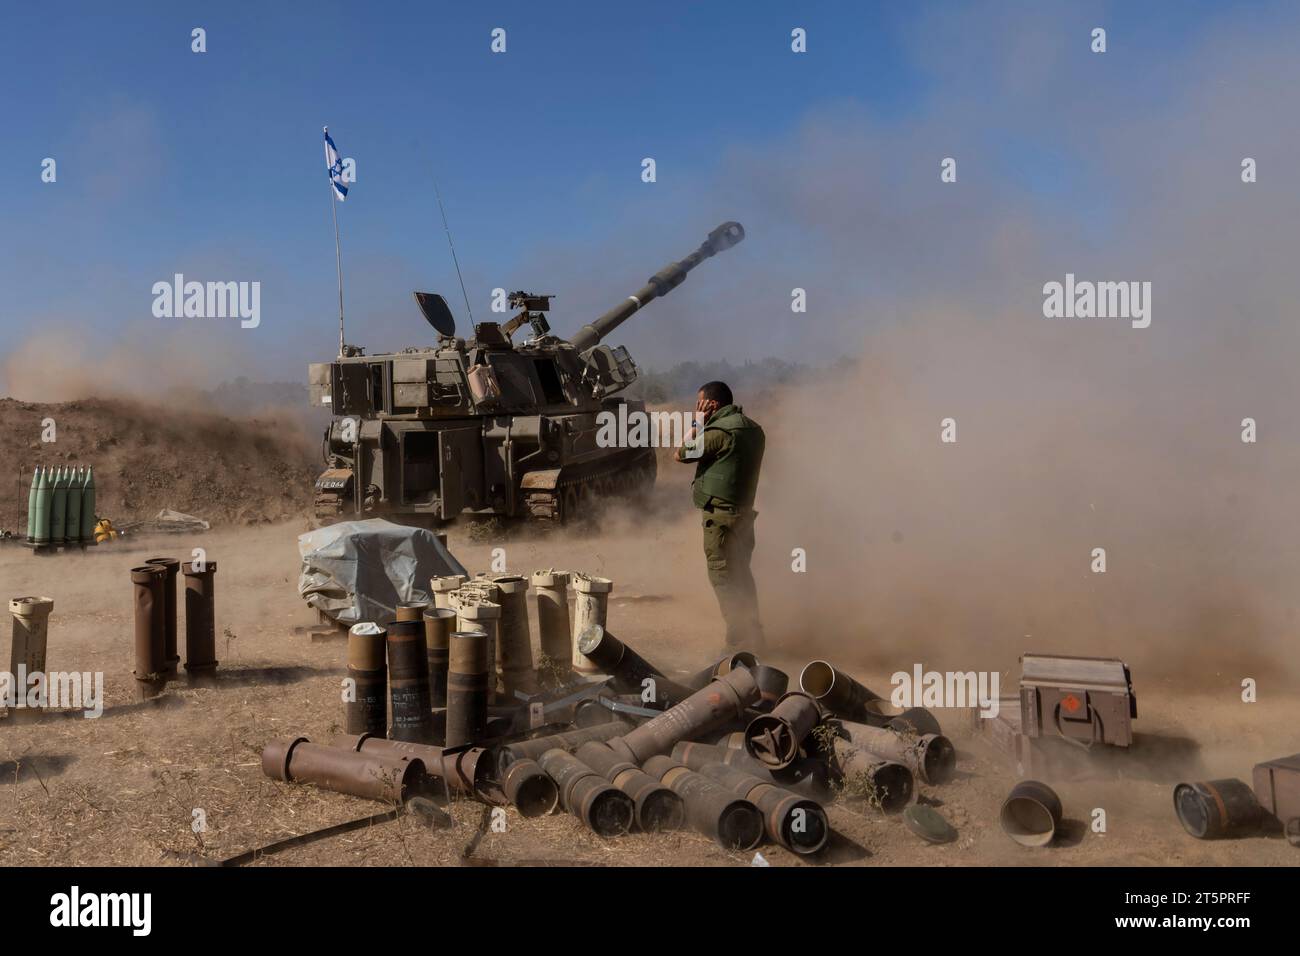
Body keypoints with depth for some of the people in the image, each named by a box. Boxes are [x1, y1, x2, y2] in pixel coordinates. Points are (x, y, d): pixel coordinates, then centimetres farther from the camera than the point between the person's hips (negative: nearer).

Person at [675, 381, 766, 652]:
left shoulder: (718, 431, -18)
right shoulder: (751, 428, 10)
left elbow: (681, 454, -10)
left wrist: (697, 424, -1)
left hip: (720, 513, -9)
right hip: (744, 508, 9)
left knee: (722, 576, -2)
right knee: (741, 574, 18)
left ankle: (739, 642, 1)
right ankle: (753, 635, 26)